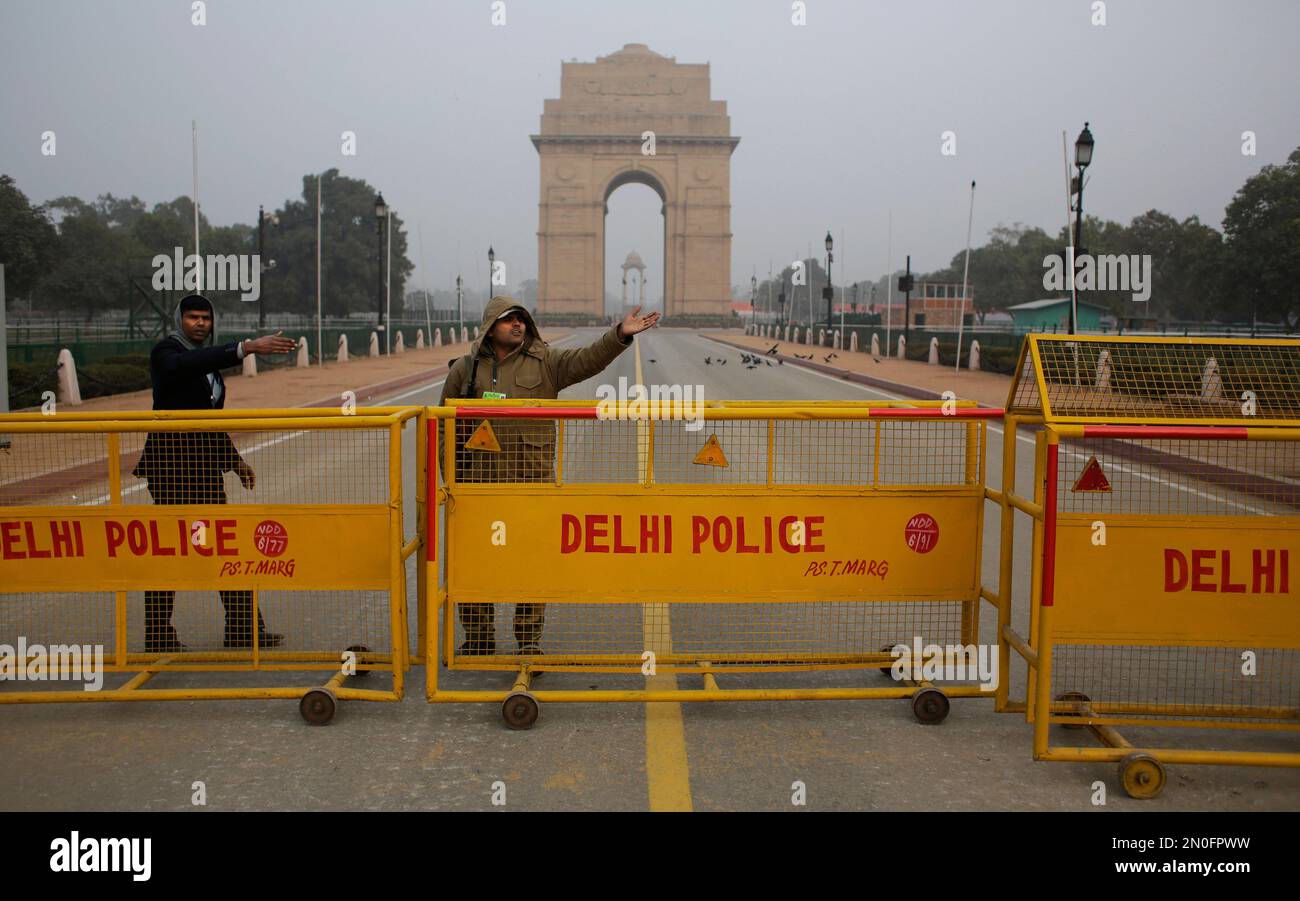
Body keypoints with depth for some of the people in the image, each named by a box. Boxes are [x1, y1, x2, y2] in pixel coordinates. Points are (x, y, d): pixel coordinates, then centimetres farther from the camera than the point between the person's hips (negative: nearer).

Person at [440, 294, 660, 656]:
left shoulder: (546, 362, 5)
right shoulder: (465, 369, 9)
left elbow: (588, 358, -10)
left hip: (532, 480, -1)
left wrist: (620, 334, -26)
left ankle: (529, 639, 13)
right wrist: (452, 475, 8)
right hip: (480, 481, 1)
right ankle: (478, 637, 20)